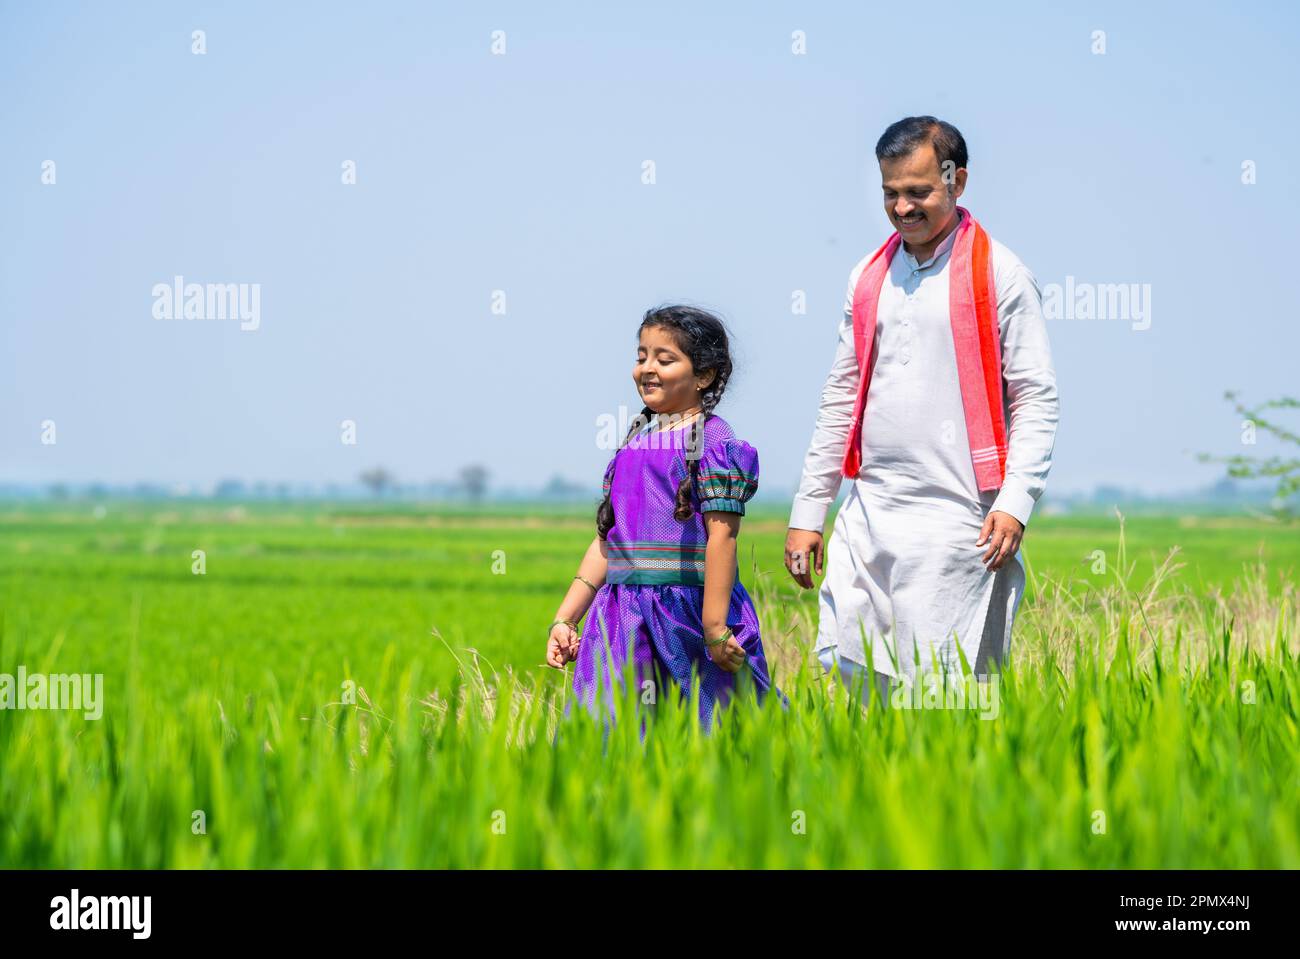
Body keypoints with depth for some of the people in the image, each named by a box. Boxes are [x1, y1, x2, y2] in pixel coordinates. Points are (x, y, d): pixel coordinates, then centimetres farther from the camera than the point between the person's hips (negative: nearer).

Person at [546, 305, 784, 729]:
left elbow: (721, 537, -12)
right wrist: (564, 618, 15)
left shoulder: (712, 442, -6)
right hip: (624, 618, 7)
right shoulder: (633, 444, 16)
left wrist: (715, 629, -18)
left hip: (689, 612, -7)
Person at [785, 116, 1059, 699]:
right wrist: (807, 513, 14)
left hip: (954, 518, -5)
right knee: (843, 666, 1)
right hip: (867, 513, 5)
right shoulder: (869, 278, 15)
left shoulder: (999, 275, -1)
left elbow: (1036, 399, -3)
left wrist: (1016, 501, -15)